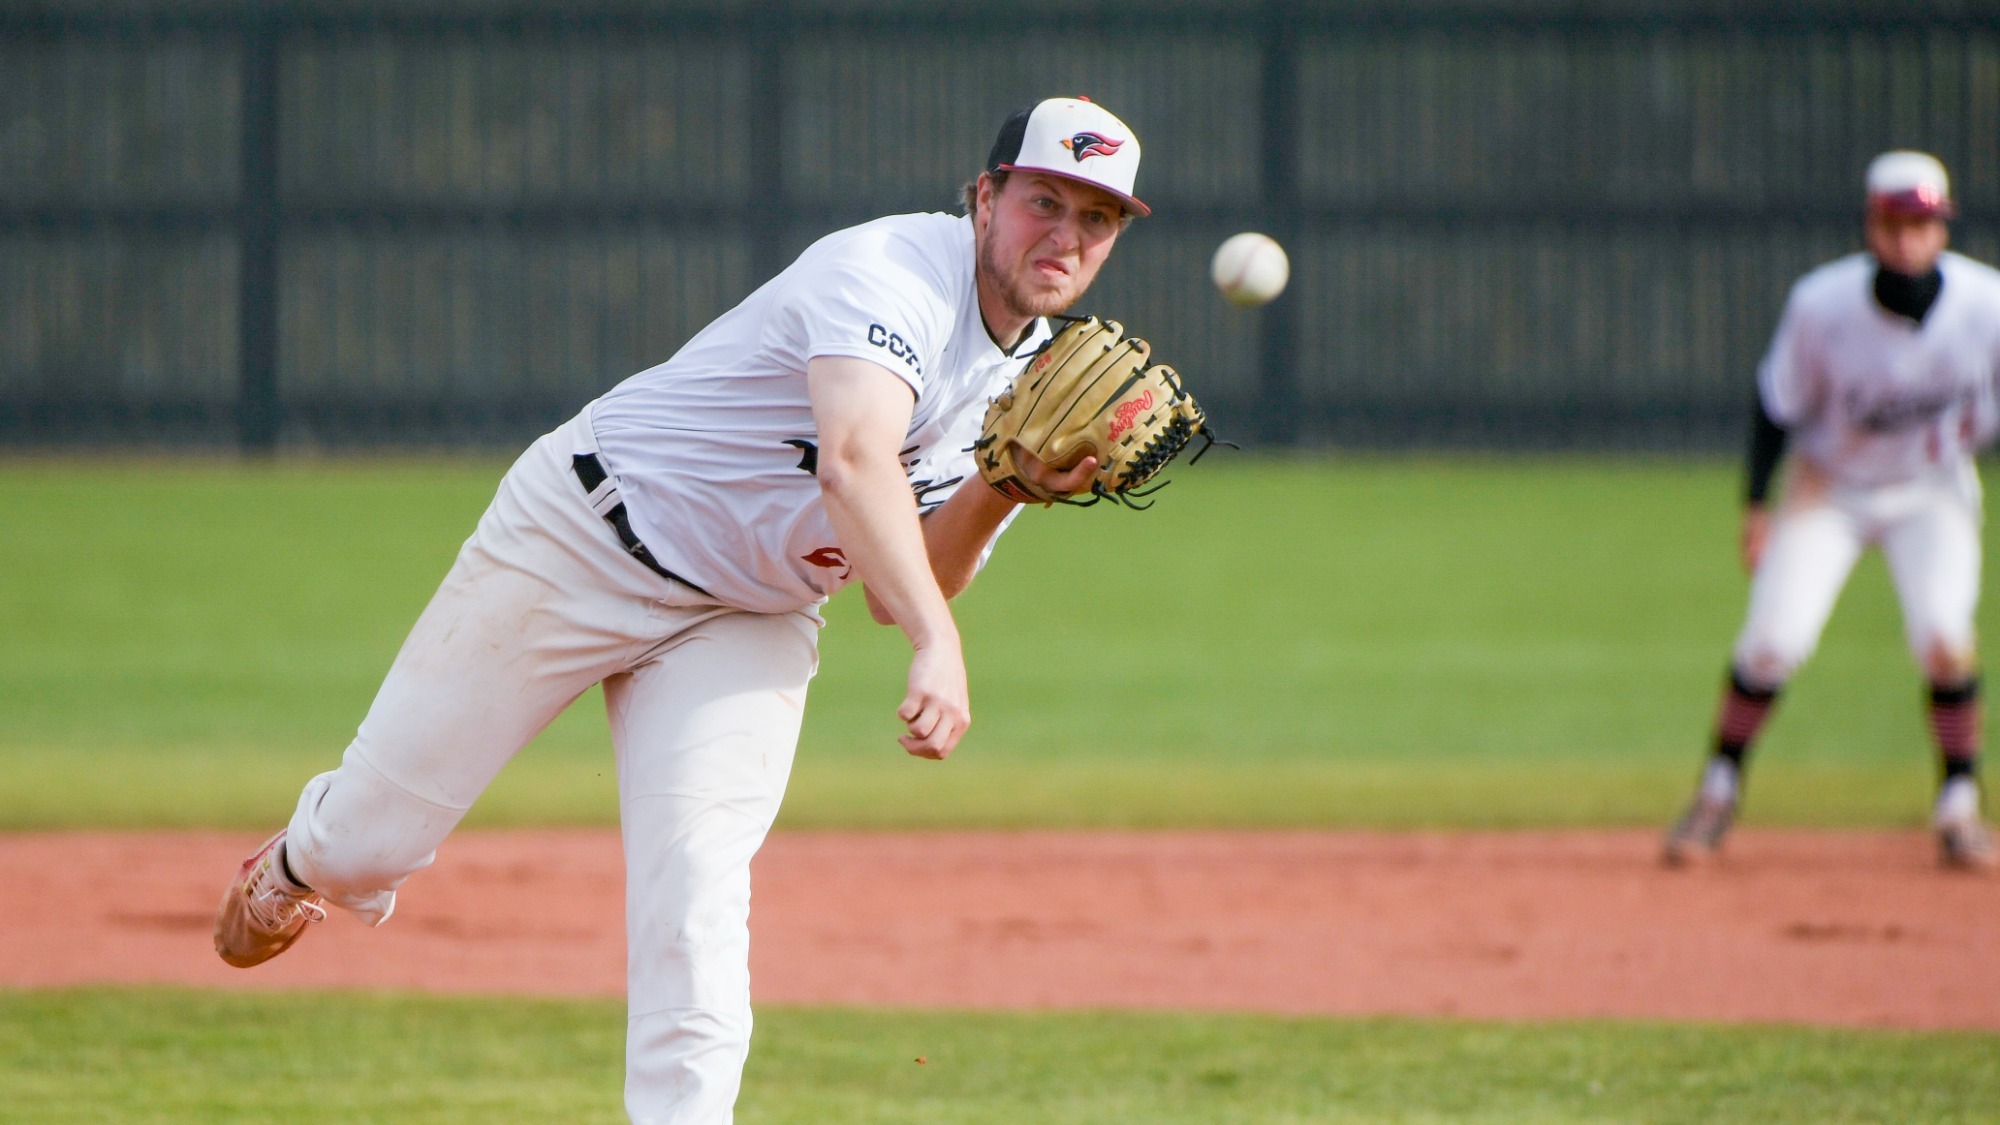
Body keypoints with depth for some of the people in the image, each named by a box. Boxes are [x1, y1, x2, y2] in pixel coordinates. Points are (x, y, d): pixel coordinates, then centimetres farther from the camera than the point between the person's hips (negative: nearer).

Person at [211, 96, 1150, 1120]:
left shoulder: (1026, 375, 0)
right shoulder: (890, 274, -26)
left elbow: (898, 590, 1)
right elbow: (855, 462, -46)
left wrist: (1007, 490, -17)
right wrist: (937, 642, -59)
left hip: (747, 621, 6)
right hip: (586, 540, -6)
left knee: (696, 898, -16)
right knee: (375, 842, 5)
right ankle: (302, 860, 41)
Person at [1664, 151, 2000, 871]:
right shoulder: (1822, 305, -24)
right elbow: (1779, 405, -10)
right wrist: (1757, 505, -10)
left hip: (1933, 491, 0)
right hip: (1829, 485, 0)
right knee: (1774, 638, -11)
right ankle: (1719, 791, 10)